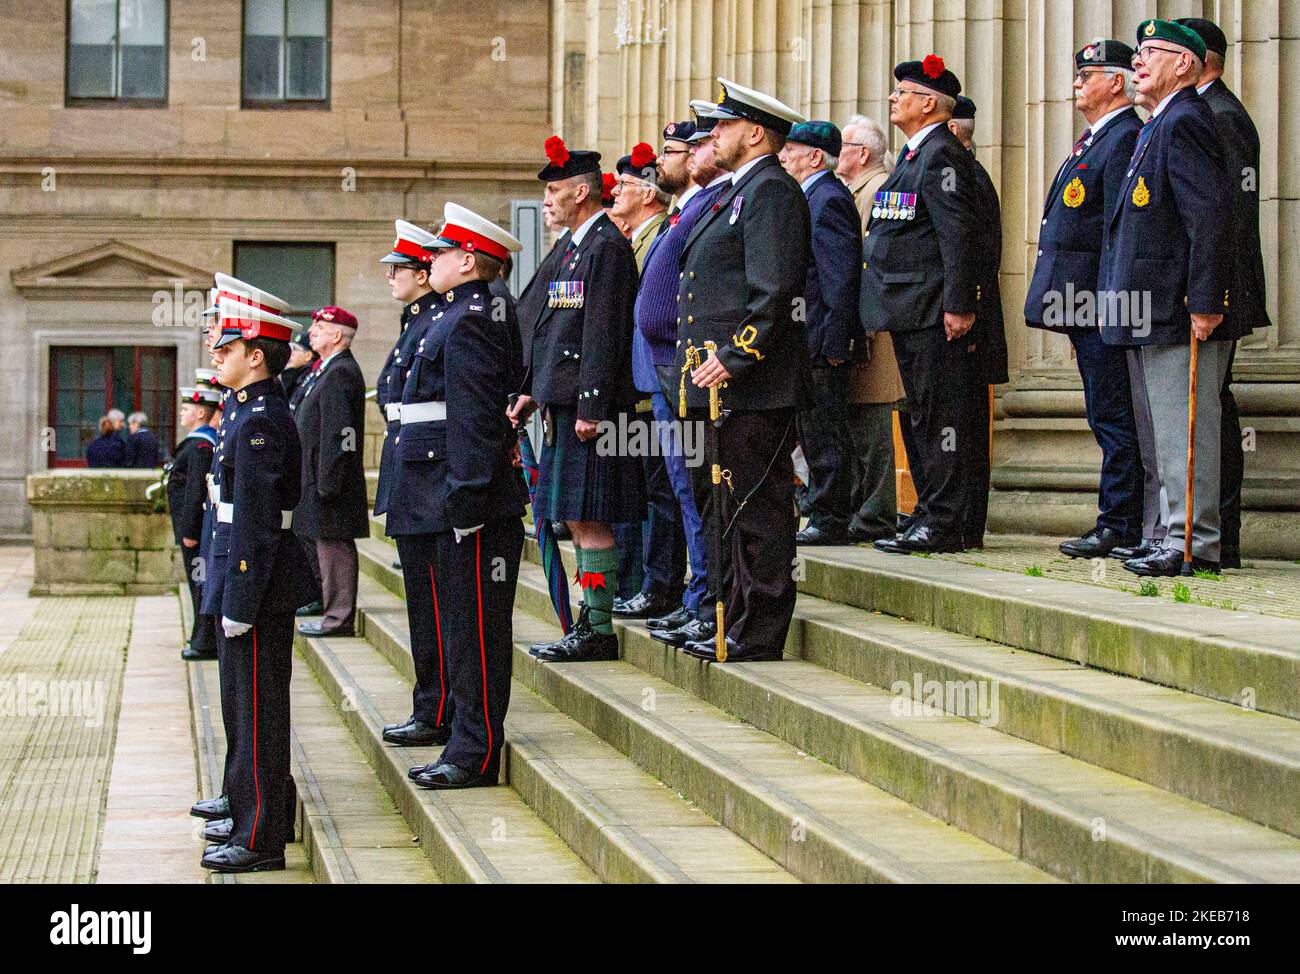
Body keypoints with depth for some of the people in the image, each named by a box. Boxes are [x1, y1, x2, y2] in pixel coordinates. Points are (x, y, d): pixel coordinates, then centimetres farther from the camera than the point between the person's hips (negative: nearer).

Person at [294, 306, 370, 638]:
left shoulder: (340, 372, -15)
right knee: (328, 546, 13)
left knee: (334, 546, -6)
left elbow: (335, 433, -21)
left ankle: (338, 618, -3)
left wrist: (326, 483, -22)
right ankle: (335, 613, 18)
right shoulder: (328, 370, 17)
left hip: (331, 477, -10)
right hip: (321, 478, 10)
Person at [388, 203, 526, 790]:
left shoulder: (469, 323, -13)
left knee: (472, 628, -6)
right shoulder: (458, 318, 19)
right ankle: (463, 740, 22)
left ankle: (476, 754, -3)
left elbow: (474, 420, -20)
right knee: (452, 625, 14)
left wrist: (464, 502, -22)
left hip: (468, 508, -11)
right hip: (435, 510, 11)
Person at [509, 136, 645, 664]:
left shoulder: (607, 245, -12)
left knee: (589, 517, -7)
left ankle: (599, 631, -3)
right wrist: (532, 390, 18)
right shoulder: (576, 246, 18)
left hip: (589, 403, -10)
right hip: (565, 404, 10)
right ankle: (590, 623, 16)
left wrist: (591, 407, -21)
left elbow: (604, 333, -18)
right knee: (578, 517, 11)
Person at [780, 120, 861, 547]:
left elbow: (842, 276, -20)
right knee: (815, 432, 13)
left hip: (820, 338, -11)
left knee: (824, 433, -6)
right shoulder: (813, 197, 18)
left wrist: (834, 341, -21)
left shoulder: (828, 199, -14)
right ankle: (824, 517, 19)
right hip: (807, 341, 11)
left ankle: (830, 521, -2)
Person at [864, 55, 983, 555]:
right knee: (920, 418, 14)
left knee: (939, 417, -7)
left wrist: (958, 305, -23)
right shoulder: (916, 154, 19)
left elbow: (960, 234, -20)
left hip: (933, 314, -11)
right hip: (909, 315, 11)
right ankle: (929, 515, 21)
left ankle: (944, 524, -5)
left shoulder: (943, 154, -12)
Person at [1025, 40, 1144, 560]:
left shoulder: (1126, 138, -11)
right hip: (1084, 304, 11)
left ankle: (1119, 524, -5)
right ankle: (1121, 523, 14)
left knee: (1112, 416, -7)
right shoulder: (1092, 140, 21)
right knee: (1107, 416, 11)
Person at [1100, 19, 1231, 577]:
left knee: (1186, 431, -8)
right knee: (1166, 431, 13)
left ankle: (1194, 544, -5)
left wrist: (1204, 303, -24)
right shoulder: (1157, 127, 19)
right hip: (1154, 315, 11)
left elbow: (1211, 217, -21)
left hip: (1179, 311, -11)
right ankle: (1175, 536, 18)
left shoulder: (1185, 121, -13)